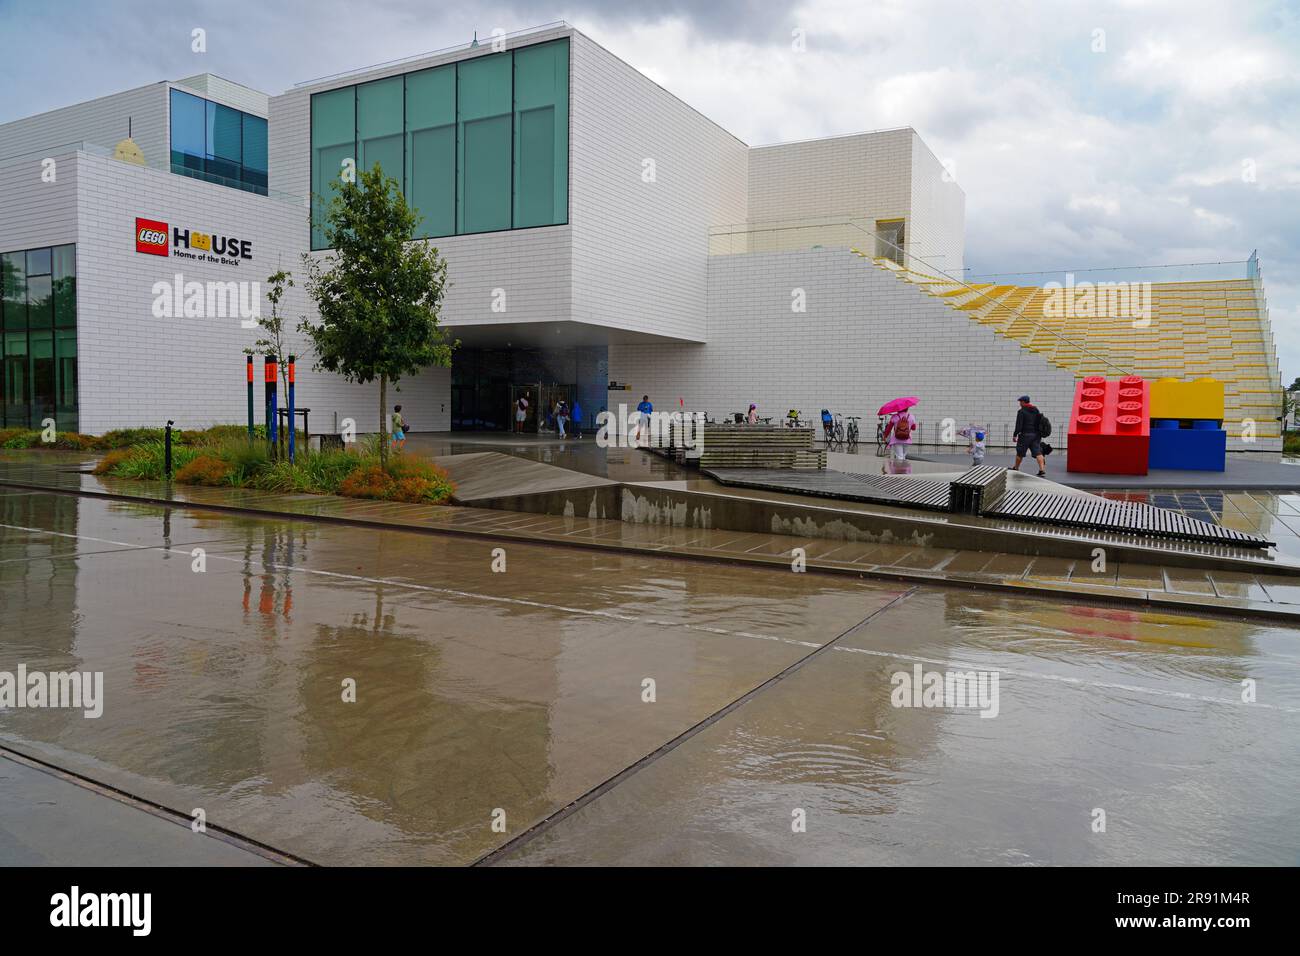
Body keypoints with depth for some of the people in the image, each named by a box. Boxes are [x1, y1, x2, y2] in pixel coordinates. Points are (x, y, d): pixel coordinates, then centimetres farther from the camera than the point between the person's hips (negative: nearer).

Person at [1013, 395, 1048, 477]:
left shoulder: (1021, 412, -9)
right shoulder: (1036, 410, 13)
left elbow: (1019, 425, -15)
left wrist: (1015, 435, -9)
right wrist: (1039, 435, 21)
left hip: (1025, 435, -6)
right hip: (1035, 435, 6)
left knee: (1020, 453, 9)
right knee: (1038, 452, -2)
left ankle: (1016, 469, 22)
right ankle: (1042, 470, -14)